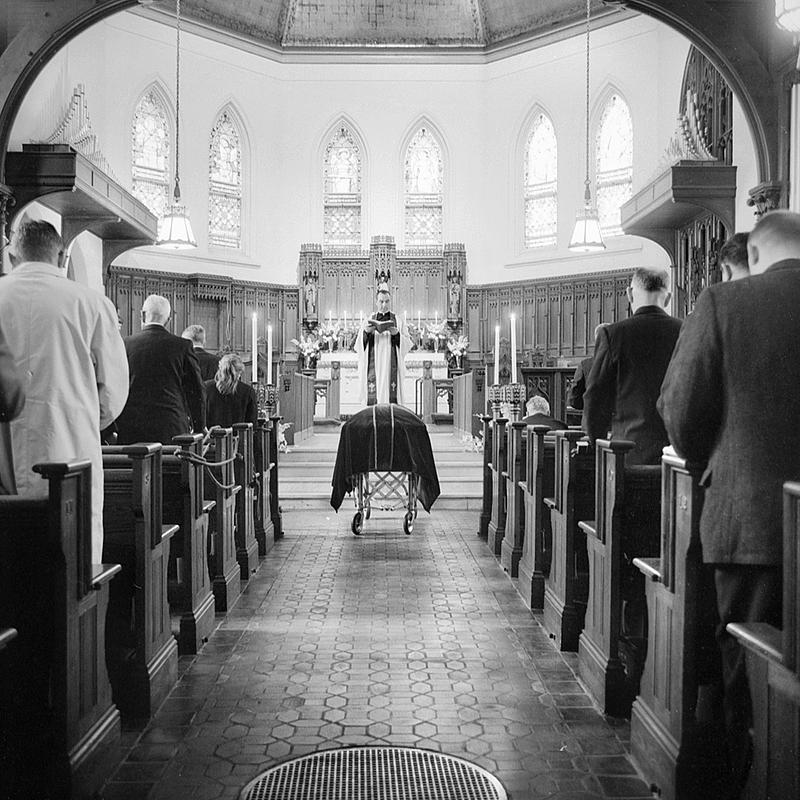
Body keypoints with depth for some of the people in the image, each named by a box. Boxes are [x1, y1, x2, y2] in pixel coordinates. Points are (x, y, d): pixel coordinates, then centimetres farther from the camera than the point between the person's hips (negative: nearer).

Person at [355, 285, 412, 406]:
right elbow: (359, 345, 5)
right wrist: (365, 332, -13)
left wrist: (397, 334, -14)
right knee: (372, 397, -8)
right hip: (373, 366, 0)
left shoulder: (397, 321, 10)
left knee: (391, 396, -7)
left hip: (391, 364, 0)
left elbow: (407, 344, 4)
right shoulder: (369, 320, 11)